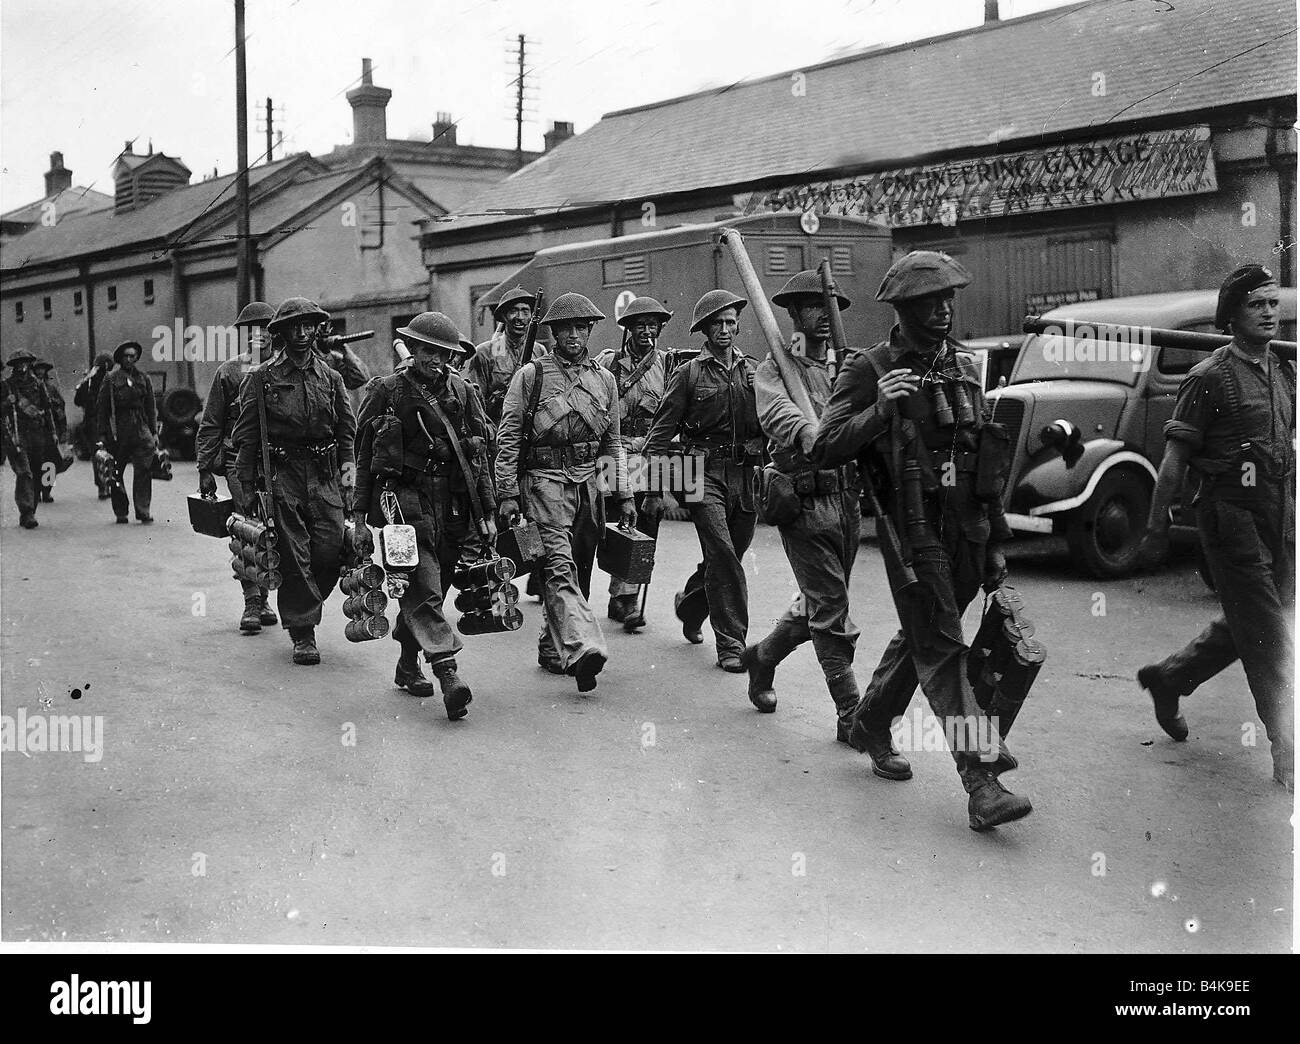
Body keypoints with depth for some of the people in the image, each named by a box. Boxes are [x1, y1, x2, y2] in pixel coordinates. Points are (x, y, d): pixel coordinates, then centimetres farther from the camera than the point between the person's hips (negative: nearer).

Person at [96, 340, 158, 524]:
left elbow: (151, 407, 15)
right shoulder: (111, 380, 2)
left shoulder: (144, 378, 12)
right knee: (116, 474, 5)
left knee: (143, 472, -7)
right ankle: (120, 512, 14)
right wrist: (102, 434, -1)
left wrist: (154, 432, 10)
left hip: (141, 431, 1)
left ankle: (143, 512, -6)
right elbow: (103, 408, 3)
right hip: (118, 431, -1)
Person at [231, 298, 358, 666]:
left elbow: (347, 428, 14)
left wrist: (348, 464, -2)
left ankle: (302, 605, 22)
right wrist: (247, 487, -1)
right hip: (282, 473, -3)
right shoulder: (263, 377, 2)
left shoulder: (330, 377, 12)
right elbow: (246, 435, 2)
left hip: (325, 475, 3)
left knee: (331, 549, -4)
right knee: (293, 556, -3)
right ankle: (303, 634, 5)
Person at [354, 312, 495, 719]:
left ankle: (408, 665, 27)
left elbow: (479, 456, 11)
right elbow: (365, 454, 5)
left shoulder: (462, 392, 10)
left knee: (430, 588, 10)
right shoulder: (389, 391, 1)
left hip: (452, 503, 4)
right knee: (424, 587, -13)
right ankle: (447, 672, -21)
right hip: (405, 498, -4)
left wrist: (487, 513, 7)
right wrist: (361, 512, 3)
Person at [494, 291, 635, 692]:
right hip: (545, 480, -5)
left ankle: (553, 648, 22)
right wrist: (507, 494, -7)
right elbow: (508, 437, -1)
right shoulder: (531, 375, 0)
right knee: (560, 565, -19)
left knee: (579, 571, 8)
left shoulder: (604, 379, 13)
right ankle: (583, 648, -33)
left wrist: (625, 495, 13)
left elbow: (614, 443, 19)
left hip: (589, 482, 5)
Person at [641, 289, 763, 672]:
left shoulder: (754, 371, 12)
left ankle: (689, 604, 41)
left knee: (726, 556, 12)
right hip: (705, 472, -4)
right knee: (722, 554, -13)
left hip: (745, 473, 4)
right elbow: (661, 432, 1)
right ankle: (731, 644, -6)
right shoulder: (688, 374, 2)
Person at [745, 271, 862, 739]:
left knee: (819, 603, 17)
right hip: (806, 502, -7)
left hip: (848, 499, 7)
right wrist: (810, 435, -45)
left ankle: (762, 656, 41)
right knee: (830, 611, -5)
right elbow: (777, 413, -25)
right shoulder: (776, 367, -4)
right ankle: (851, 715, 2)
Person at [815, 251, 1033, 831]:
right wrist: (880, 409, -26)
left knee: (922, 637, 17)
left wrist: (996, 539, 15)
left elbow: (983, 457, 17)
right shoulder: (869, 370, -6)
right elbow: (825, 450, -12)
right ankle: (980, 785, -12)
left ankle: (870, 725, 39)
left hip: (965, 529, 6)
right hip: (911, 525, -6)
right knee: (941, 648, -9)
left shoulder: (964, 368, 12)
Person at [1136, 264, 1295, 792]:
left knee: (1248, 623, 15)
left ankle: (1167, 676, 36)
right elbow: (1175, 457, -8)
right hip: (1231, 513, -7)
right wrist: (1156, 527, -8)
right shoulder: (1211, 377, -7)